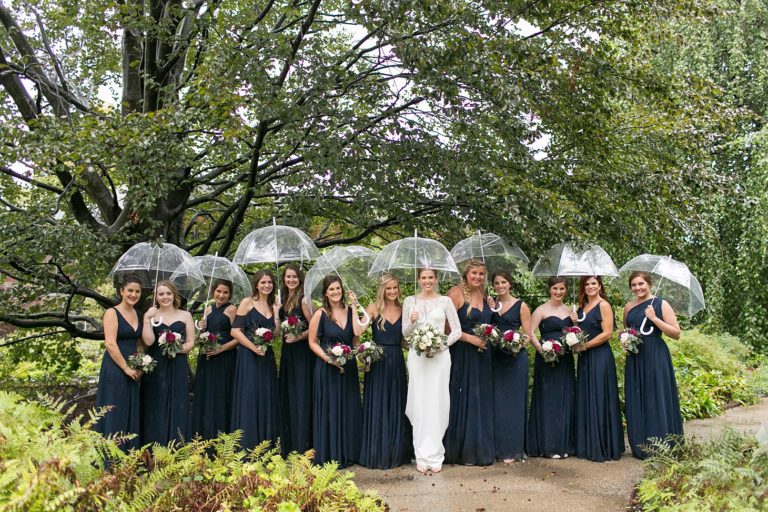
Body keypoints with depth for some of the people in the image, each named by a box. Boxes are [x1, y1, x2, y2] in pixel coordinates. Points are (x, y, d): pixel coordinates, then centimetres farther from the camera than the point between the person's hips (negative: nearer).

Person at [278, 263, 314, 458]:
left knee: (301, 397, -5)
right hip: (287, 352, 8)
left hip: (302, 352, -8)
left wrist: (299, 337, -21)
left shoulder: (303, 299, -11)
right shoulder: (284, 299, 11)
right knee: (287, 396, 11)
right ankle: (288, 446, 20)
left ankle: (302, 447, 1)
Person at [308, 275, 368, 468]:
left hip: (348, 367, 4)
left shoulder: (349, 311, 4)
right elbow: (312, 342, -4)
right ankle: (329, 456, 11)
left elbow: (357, 331, -13)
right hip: (327, 368, -4)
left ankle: (348, 454, 21)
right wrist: (329, 359, -15)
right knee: (329, 411, 2)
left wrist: (354, 307, -10)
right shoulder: (320, 314, -6)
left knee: (349, 410, 9)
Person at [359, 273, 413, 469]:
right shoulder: (374, 308, -3)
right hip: (378, 362, -3)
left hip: (397, 363, 3)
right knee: (378, 408, 4)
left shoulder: (403, 310, 7)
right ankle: (378, 454, 15)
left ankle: (397, 453, 22)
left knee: (397, 407, 9)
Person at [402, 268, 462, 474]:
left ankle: (435, 456, 6)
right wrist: (412, 322, -11)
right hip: (417, 356, 1)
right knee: (419, 404, -1)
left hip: (440, 356, -1)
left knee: (437, 404, -1)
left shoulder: (445, 301, 4)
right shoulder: (410, 301, 7)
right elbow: (405, 333, 8)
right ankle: (422, 457, 6)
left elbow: (457, 330, 3)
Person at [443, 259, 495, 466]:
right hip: (462, 355, -7)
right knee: (462, 401, 0)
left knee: (481, 402, 10)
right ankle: (460, 451, 11)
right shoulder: (456, 293, -11)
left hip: (481, 355, 7)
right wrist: (470, 338, -17)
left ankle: (480, 449, 21)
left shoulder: (484, 295, 11)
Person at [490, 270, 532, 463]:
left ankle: (512, 449, 8)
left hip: (515, 358, -3)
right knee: (496, 402, 5)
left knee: (513, 402, 1)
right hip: (495, 358, 3)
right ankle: (497, 446, 13)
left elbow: (528, 334, -2)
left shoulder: (521, 306, 1)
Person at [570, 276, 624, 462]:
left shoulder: (603, 305, -8)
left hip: (600, 357, -8)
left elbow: (607, 333, -15)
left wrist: (585, 346, -13)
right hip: (584, 358, 8)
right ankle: (586, 446, 17)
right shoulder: (582, 306, 14)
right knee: (584, 401, 9)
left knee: (599, 401, -4)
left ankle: (603, 448, 4)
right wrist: (575, 322, -1)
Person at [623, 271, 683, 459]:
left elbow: (676, 333, -9)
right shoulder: (628, 307, 11)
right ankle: (640, 447, 13)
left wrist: (654, 318, -16)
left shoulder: (661, 304, -4)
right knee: (636, 401, 6)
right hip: (634, 359, 5)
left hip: (656, 358, -5)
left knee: (656, 399, -4)